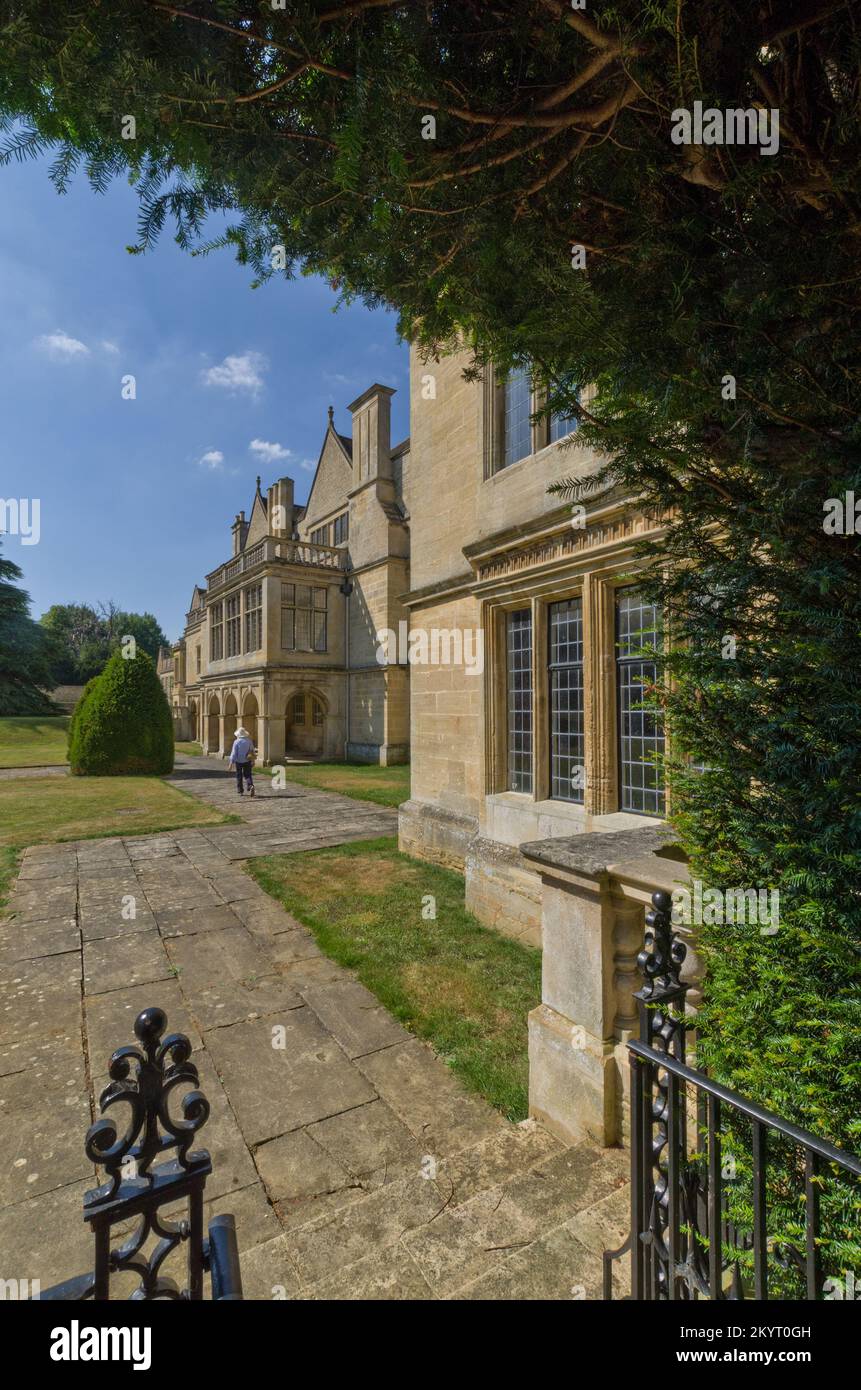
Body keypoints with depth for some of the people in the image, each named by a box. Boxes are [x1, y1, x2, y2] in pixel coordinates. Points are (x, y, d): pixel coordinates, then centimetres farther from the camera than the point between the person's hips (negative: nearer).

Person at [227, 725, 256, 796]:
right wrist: (253, 761, 19)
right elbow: (252, 751, 5)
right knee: (247, 775, 8)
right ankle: (251, 786, -19)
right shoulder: (249, 741, -2)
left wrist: (231, 764, -11)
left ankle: (240, 791, 19)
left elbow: (234, 753, -13)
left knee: (239, 776, 13)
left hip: (239, 761, -2)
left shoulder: (236, 742, -11)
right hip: (247, 761, 2)